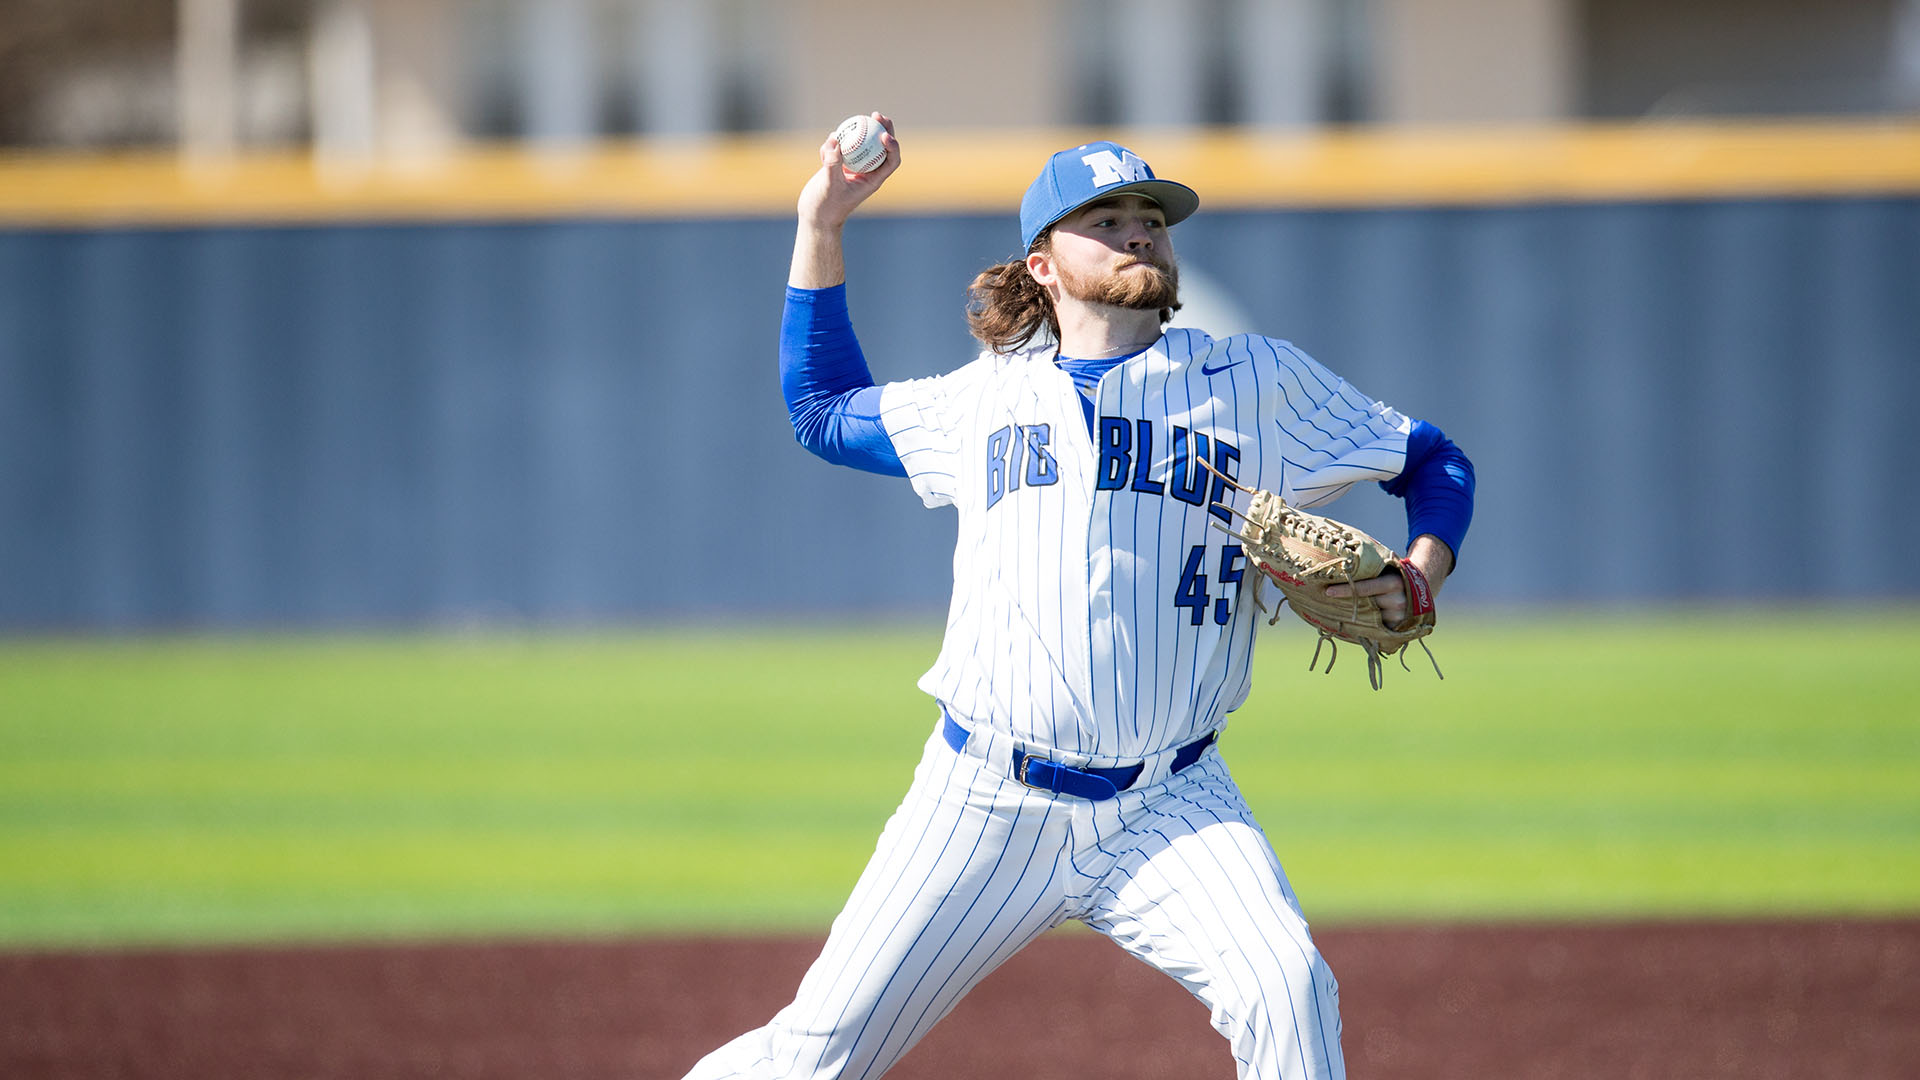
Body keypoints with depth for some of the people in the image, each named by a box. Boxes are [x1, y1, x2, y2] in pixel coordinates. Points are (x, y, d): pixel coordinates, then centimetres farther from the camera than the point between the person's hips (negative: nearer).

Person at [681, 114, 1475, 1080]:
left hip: (1167, 809, -1)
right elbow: (820, 409, 28)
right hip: (984, 800, 1)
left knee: (1288, 991, -27)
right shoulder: (986, 400, 13)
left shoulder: (1256, 384, 6)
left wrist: (1421, 573, -6)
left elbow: (1431, 460, 14)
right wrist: (821, 224, 21)